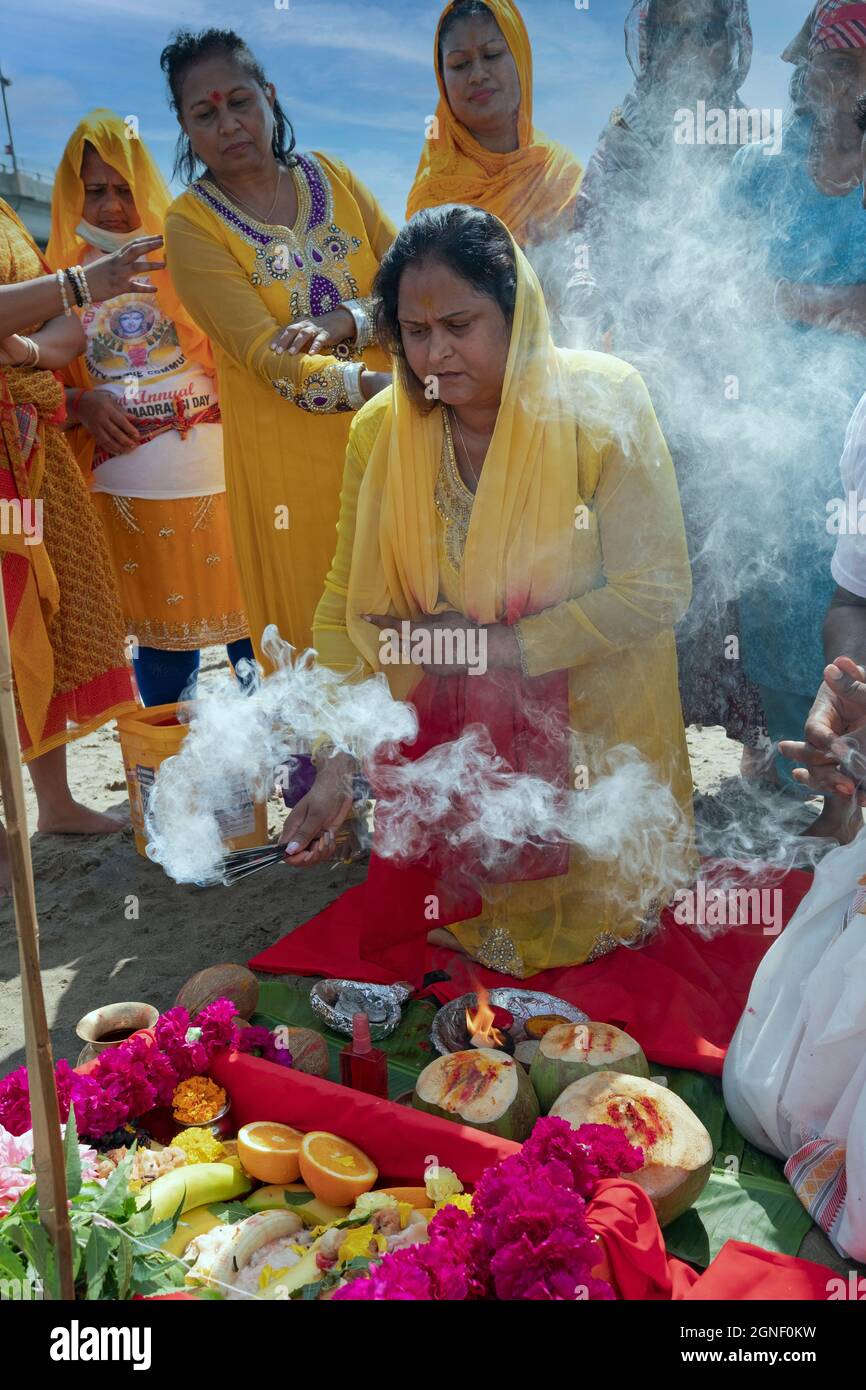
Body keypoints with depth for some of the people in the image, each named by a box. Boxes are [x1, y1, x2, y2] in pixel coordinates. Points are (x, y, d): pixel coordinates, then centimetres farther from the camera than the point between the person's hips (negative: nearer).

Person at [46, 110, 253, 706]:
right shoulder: (59, 279, 8)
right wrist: (81, 404, -9)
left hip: (217, 481, -1)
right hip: (126, 495, 1)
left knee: (254, 635, 2)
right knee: (159, 655, 10)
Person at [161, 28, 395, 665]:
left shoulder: (331, 177, 8)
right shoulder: (191, 223, -5)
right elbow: (264, 354, -17)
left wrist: (347, 320, -19)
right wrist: (377, 385, -30)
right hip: (288, 453, -3)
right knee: (314, 625, 3)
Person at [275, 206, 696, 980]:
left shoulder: (600, 405, -16)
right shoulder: (381, 431, -7)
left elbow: (656, 588, -16)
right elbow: (349, 607, -5)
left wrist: (497, 643, -19)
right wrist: (333, 769, -13)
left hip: (583, 740, -2)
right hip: (438, 735, 3)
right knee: (399, 938, 9)